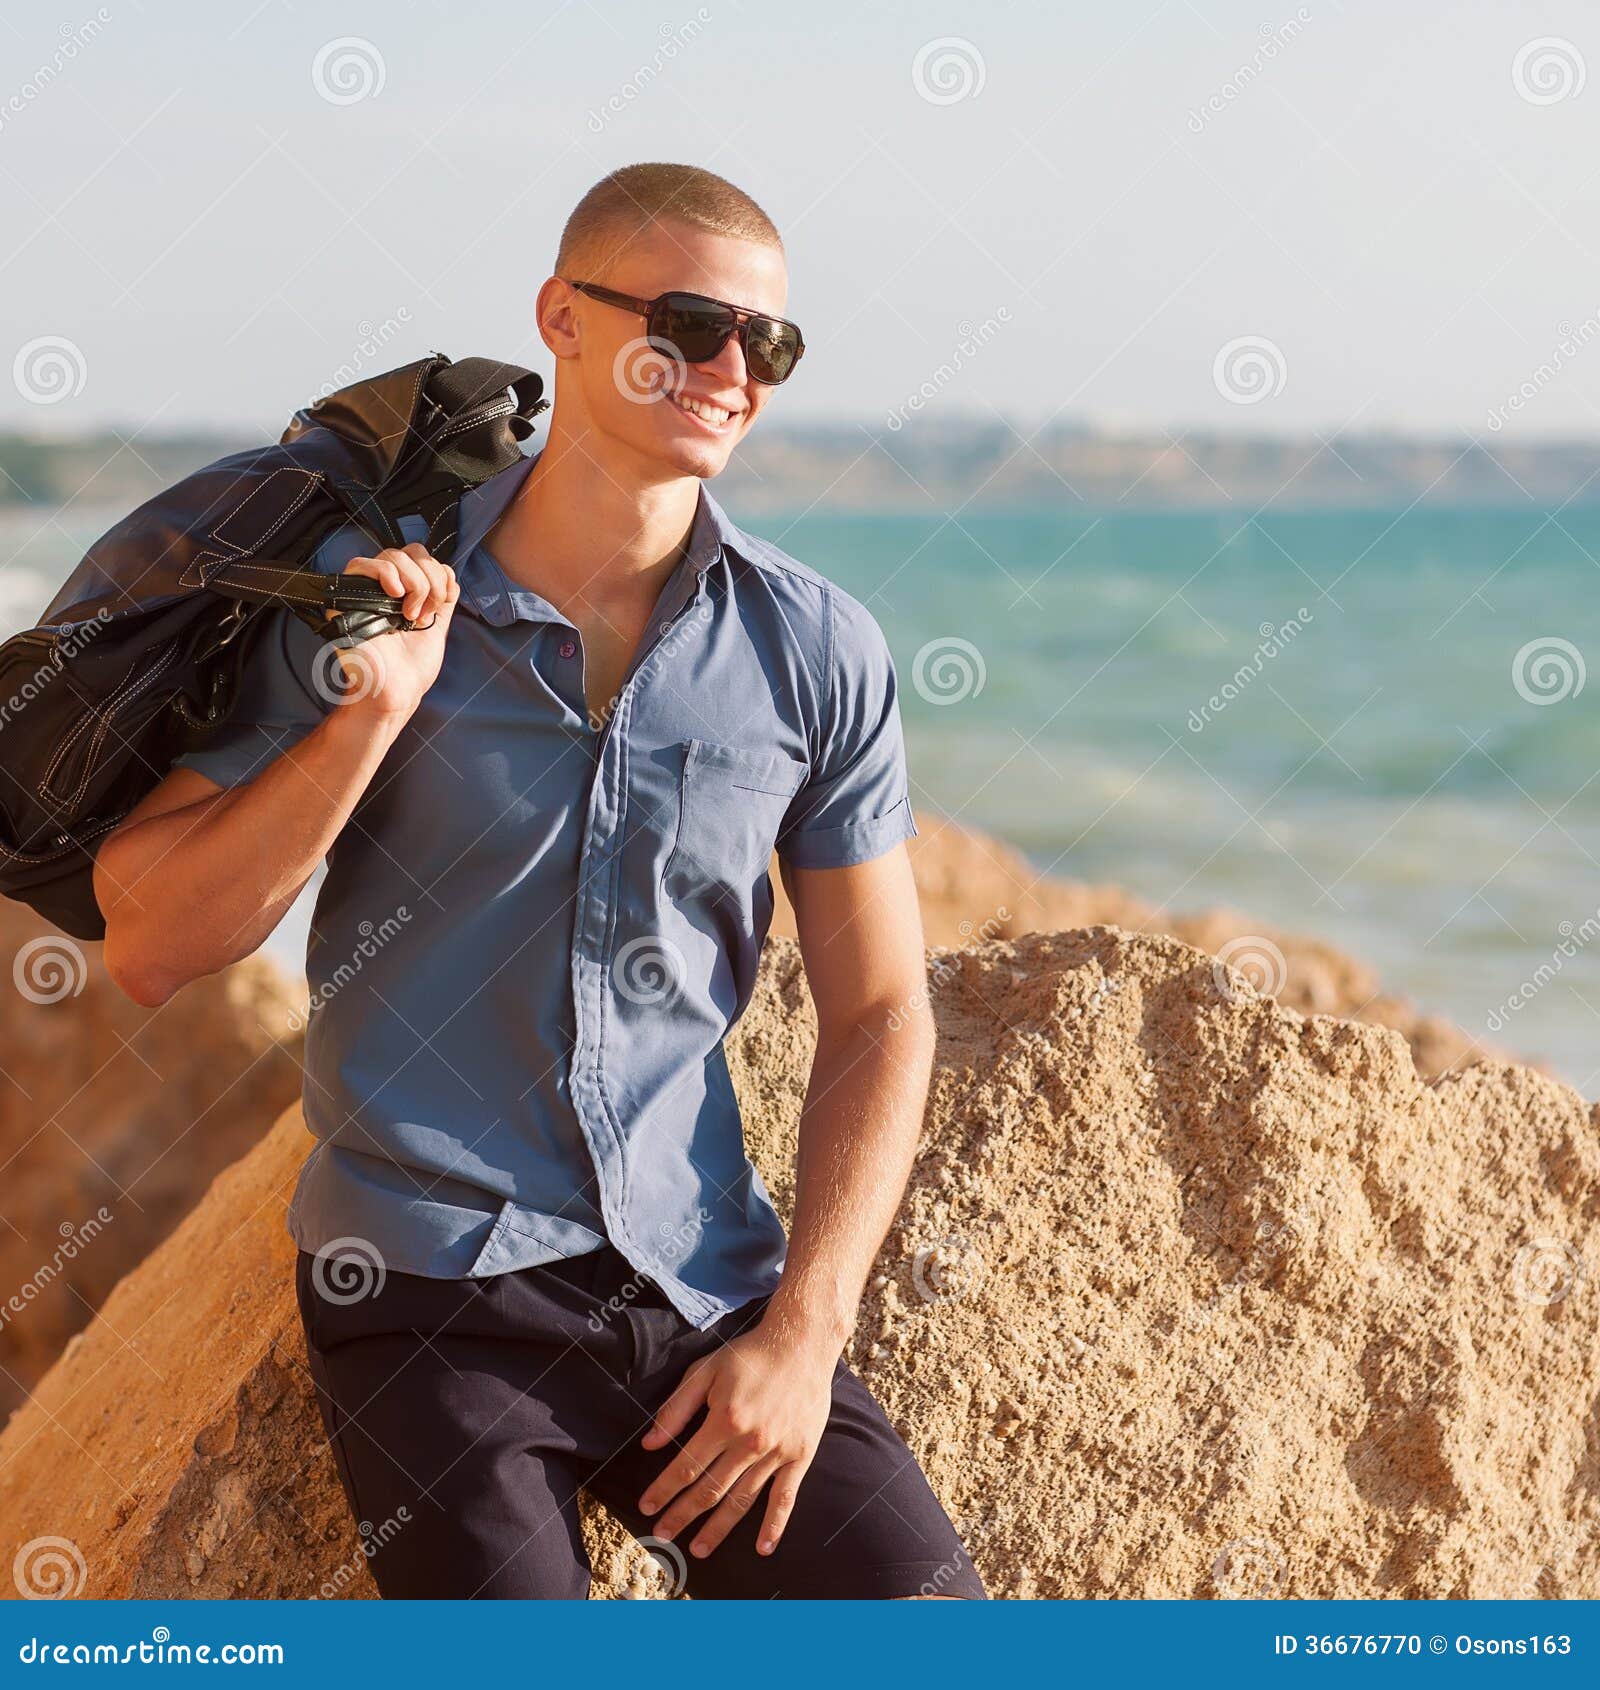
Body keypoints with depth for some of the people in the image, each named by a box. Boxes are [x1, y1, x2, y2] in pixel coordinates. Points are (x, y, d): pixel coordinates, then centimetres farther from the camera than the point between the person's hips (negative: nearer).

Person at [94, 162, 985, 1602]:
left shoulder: (818, 649, 3)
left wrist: (804, 1329, -4)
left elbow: (878, 1010, 7)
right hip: (435, 1285, -2)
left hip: (707, 1279, 2)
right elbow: (147, 950, -3)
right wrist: (370, 717, -15)